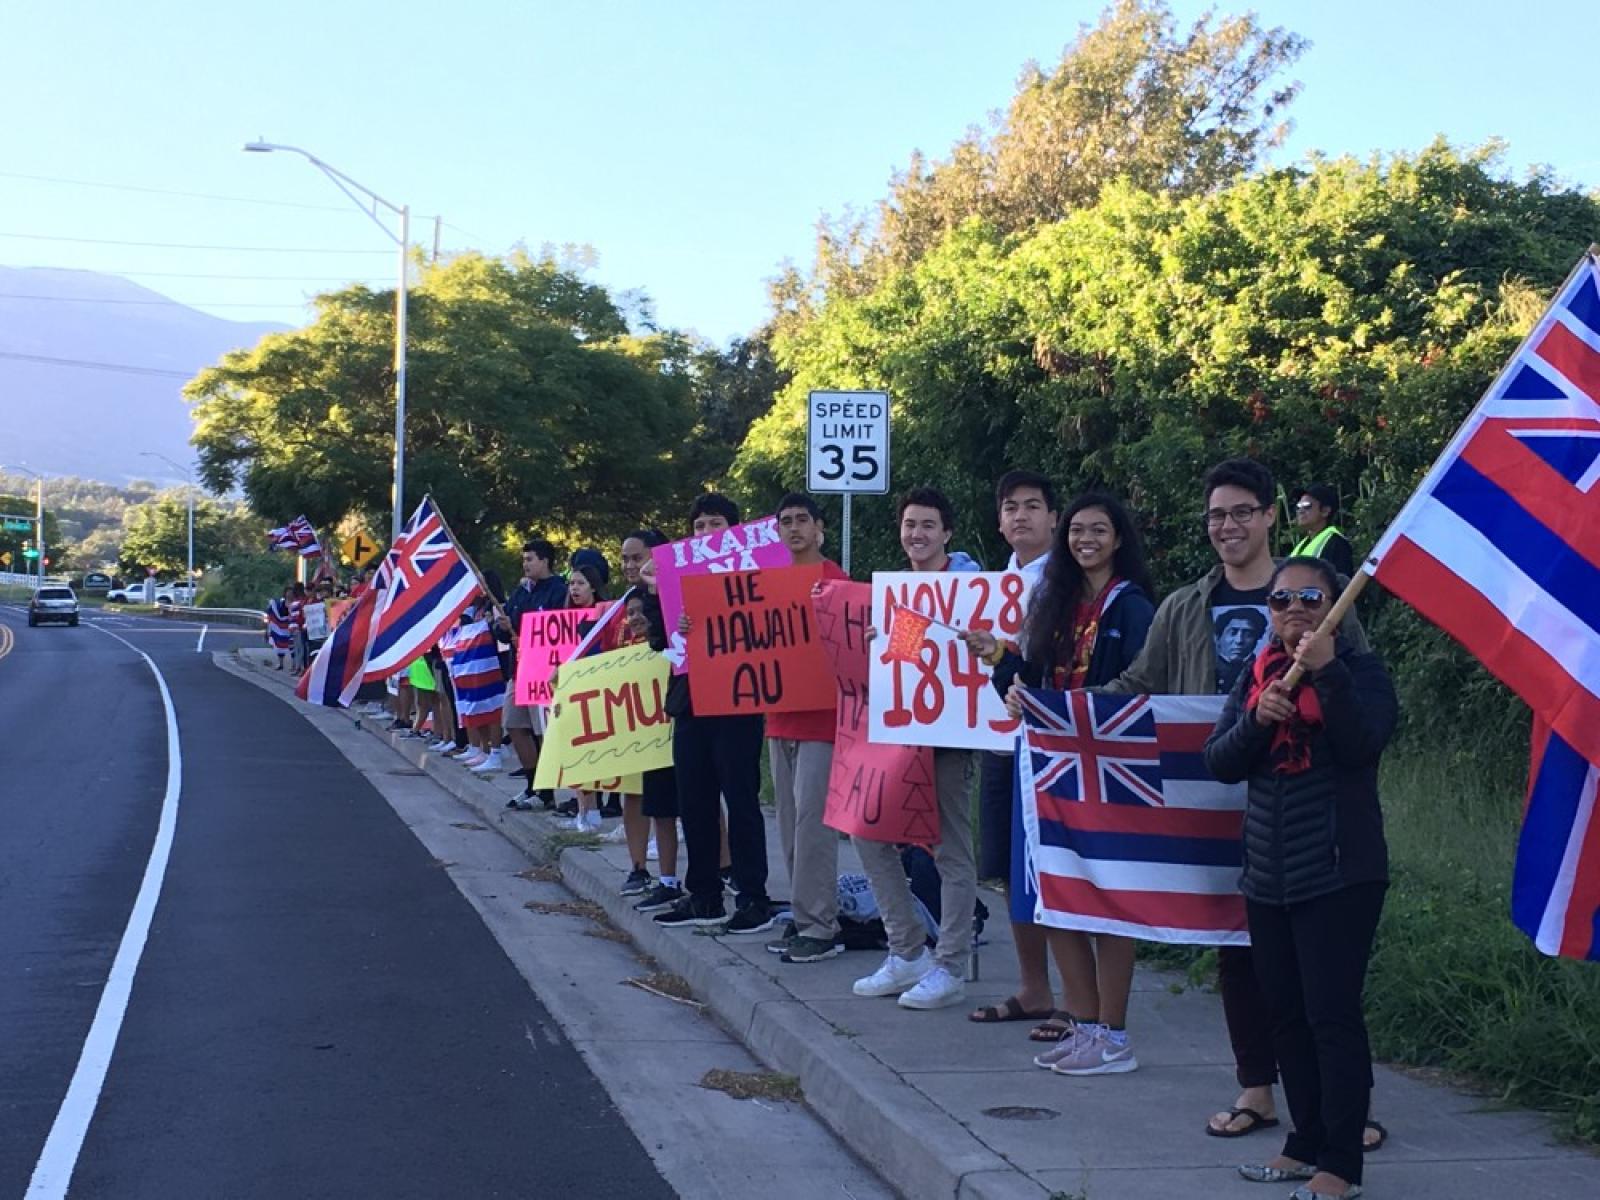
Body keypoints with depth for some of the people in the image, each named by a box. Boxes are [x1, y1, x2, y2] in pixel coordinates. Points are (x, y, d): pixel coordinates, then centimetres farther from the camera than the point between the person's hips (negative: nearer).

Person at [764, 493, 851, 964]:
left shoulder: (834, 579, -6)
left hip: (821, 717, -7)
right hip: (780, 716, 7)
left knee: (811, 818, -10)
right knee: (789, 821, 9)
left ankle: (819, 928, -6)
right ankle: (801, 918, 16)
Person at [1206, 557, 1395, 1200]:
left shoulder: (1359, 670, -3)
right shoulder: (1255, 677, 11)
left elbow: (1364, 744, -20)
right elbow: (1218, 762, 3)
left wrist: (1326, 672, -25)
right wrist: (1256, 720, -14)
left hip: (1339, 875, -6)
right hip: (1268, 875, 6)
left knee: (1332, 1015, -6)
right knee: (1287, 1015, 12)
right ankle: (1307, 1143, 23)